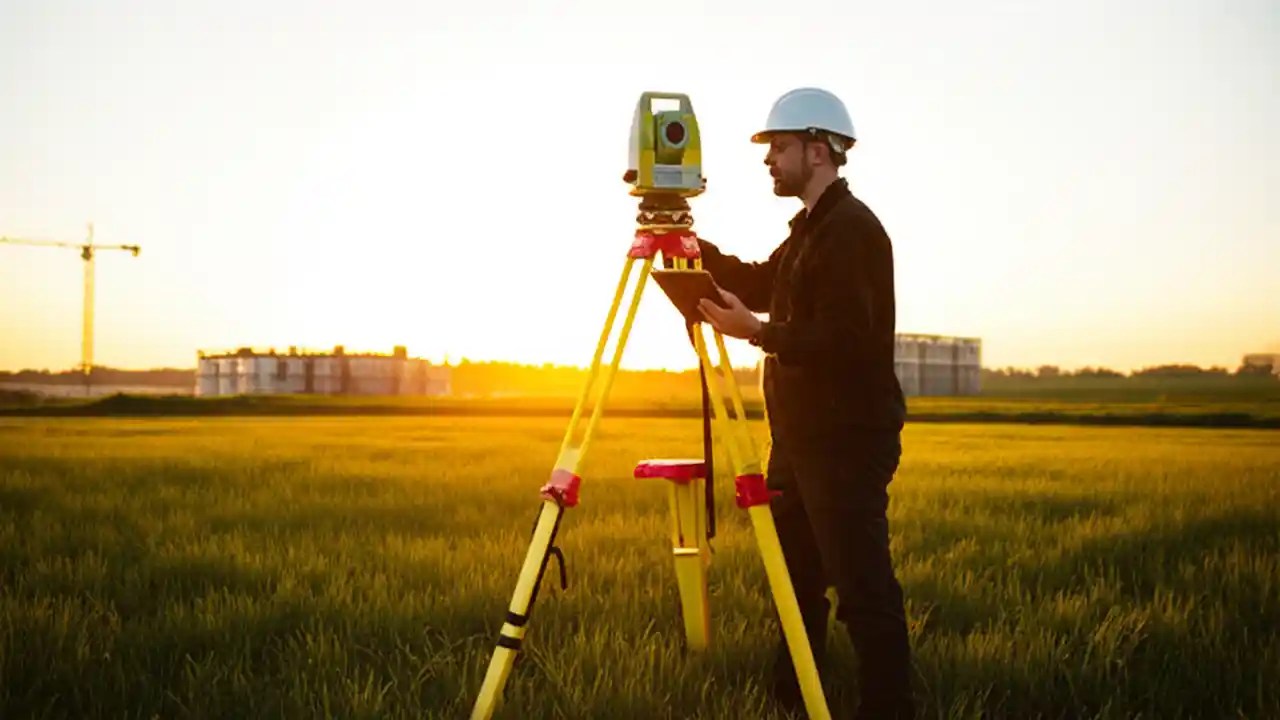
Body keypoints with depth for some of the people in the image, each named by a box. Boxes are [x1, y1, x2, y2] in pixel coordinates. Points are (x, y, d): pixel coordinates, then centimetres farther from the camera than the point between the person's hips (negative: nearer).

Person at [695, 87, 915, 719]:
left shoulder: (852, 229, -15)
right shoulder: (812, 228, 17)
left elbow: (845, 339, -23)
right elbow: (760, 285, 22)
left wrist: (756, 332, -22)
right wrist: (696, 248, 11)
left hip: (848, 442, -11)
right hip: (803, 437, 11)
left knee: (862, 588, -7)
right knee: (796, 576, 18)